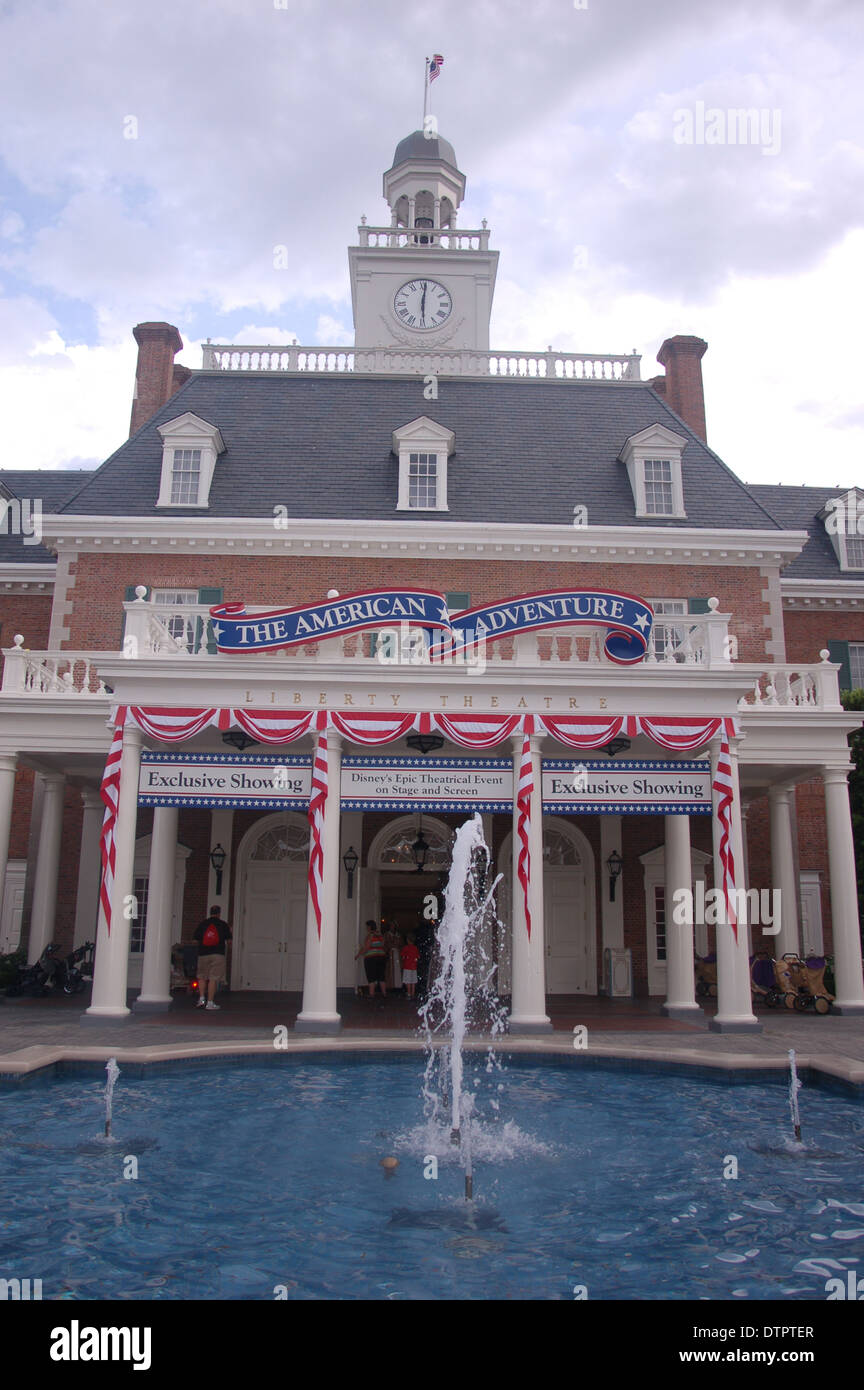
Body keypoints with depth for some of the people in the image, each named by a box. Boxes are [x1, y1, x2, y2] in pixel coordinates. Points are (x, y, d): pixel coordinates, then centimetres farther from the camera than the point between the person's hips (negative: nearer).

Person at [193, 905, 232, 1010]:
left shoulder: (202, 924, 4)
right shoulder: (223, 925, 1)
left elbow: (195, 938, 8)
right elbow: (229, 939, 5)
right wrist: (229, 930, 25)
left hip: (203, 954, 2)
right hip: (218, 954, -2)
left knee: (202, 977, 17)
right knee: (213, 978, -1)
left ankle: (202, 998, 5)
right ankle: (210, 1002, -3)